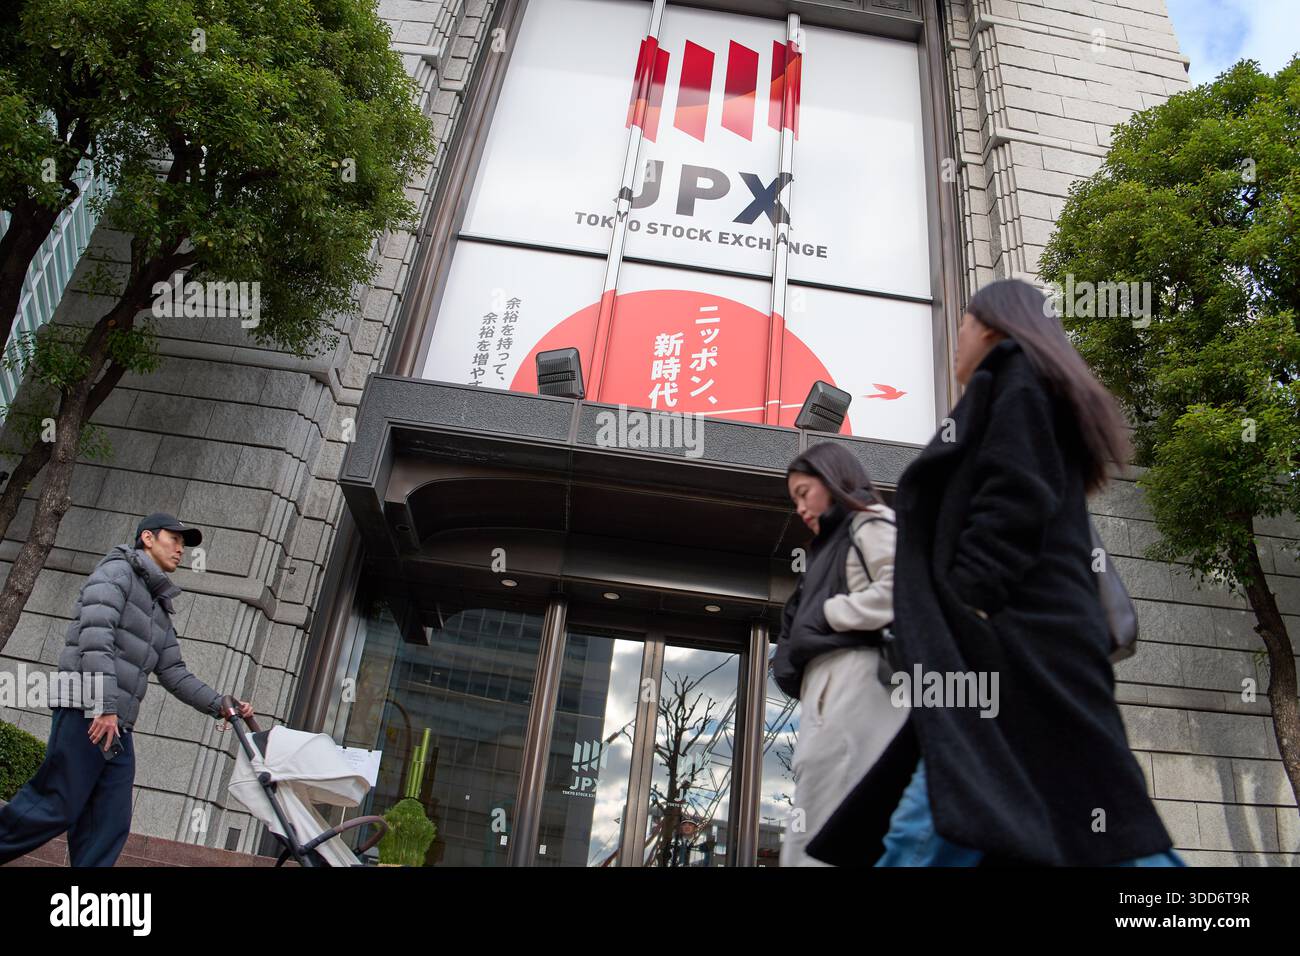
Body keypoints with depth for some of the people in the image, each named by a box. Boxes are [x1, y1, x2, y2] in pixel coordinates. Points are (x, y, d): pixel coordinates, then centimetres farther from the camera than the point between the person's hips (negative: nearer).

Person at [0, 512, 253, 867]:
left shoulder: (160, 611, 24)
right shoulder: (117, 571, 0)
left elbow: (175, 675, 21)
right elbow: (96, 635, -15)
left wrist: (220, 706, 9)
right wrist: (104, 705, -24)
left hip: (118, 724, 8)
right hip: (86, 712, -8)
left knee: (109, 827, 2)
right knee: (56, 809, -8)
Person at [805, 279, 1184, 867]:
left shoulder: (1014, 371, 4)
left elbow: (1014, 498, -13)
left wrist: (964, 609, -20)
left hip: (1011, 632, -9)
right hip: (1022, 635, 9)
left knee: (937, 828, -16)